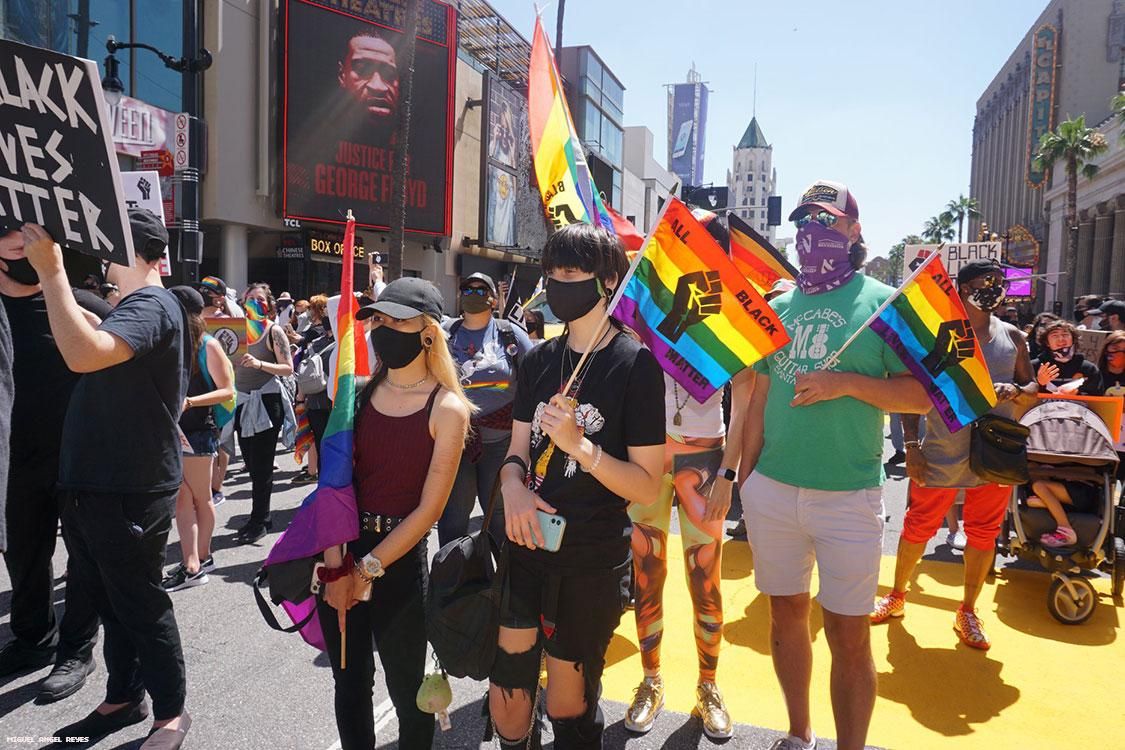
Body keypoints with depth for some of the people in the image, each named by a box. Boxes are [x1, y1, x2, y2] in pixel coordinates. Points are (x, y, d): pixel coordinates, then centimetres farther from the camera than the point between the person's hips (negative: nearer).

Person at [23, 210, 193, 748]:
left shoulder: (151, 305, -17)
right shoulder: (133, 308, 17)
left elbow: (84, 354, -34)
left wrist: (51, 271, -29)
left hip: (130, 491, -10)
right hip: (97, 484, 10)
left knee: (141, 606, 2)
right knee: (111, 600, 19)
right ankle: (123, 698, 35)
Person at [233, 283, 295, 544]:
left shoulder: (274, 331, -5)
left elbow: (288, 368, -11)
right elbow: (232, 367, 18)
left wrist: (259, 364, -23)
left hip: (266, 402, -6)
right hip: (243, 402, 6)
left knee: (261, 465, -2)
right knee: (251, 464, 12)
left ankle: (259, 521, 8)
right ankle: (261, 518, 23)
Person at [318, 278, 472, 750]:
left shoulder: (447, 408, -10)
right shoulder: (359, 391, 3)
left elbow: (429, 508, -10)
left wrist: (368, 569, -9)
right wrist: (336, 565, -10)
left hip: (400, 559, -4)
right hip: (340, 549, 4)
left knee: (406, 688, 12)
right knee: (349, 683, 17)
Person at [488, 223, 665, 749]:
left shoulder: (637, 364, -12)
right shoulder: (538, 361, 4)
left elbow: (648, 487, -13)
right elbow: (517, 449, 10)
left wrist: (578, 444, -25)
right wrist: (512, 484, -11)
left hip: (592, 566, -4)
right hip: (525, 548, 4)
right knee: (507, 702, 14)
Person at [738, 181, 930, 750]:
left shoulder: (884, 302, -2)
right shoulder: (778, 308, 10)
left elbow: (921, 396, -5)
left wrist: (847, 383, -19)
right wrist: (746, 475, 10)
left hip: (849, 495, -4)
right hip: (772, 489, 4)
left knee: (848, 634, 3)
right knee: (786, 617, 14)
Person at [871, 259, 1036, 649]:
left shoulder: (1012, 337, 6)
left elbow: (1031, 385, 16)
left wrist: (1016, 390, -10)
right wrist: (912, 445, -10)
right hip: (941, 454, -3)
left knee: (983, 533, 12)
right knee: (918, 528, 6)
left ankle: (967, 612, 28)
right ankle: (897, 596, 27)